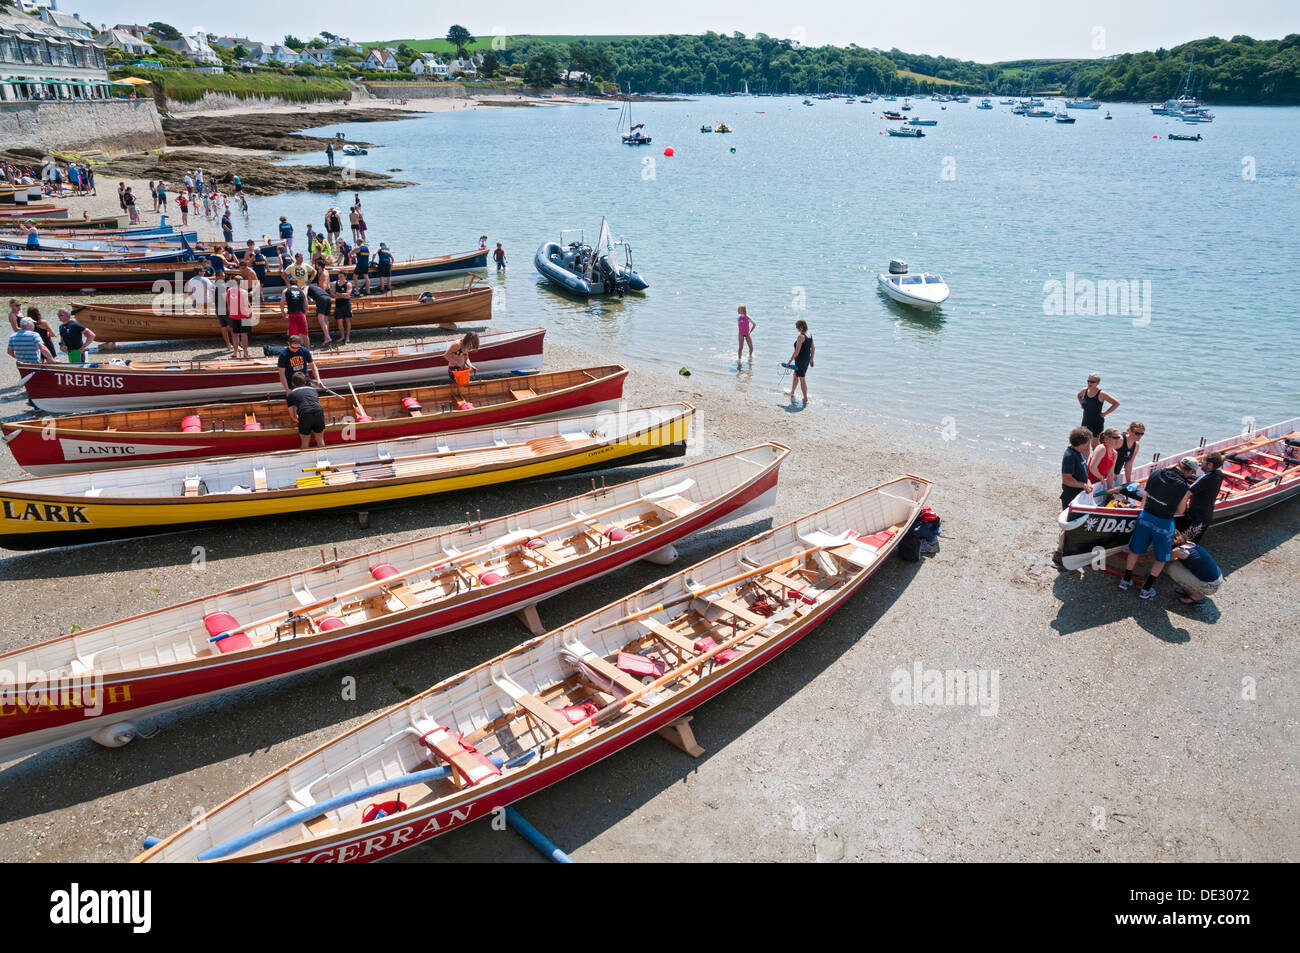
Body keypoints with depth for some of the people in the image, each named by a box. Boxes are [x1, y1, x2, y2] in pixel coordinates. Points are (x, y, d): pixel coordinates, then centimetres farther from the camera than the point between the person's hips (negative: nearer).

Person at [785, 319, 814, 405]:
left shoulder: (801, 336, -21)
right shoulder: (810, 335, 5)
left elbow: (797, 351, -22)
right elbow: (812, 349, 12)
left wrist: (790, 361, -16)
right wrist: (811, 360, 22)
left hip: (800, 360, -9)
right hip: (807, 359, 9)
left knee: (802, 379, 1)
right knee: (795, 376, 25)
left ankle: (806, 400, 7)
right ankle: (792, 393, 42)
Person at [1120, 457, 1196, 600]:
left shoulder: (1156, 473, -7)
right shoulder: (1184, 487, -17)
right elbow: (1180, 511, -4)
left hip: (1145, 517, 4)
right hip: (1164, 524, -4)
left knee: (1134, 550, 22)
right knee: (1161, 559, 17)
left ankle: (1126, 580, 34)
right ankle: (1146, 589, 22)